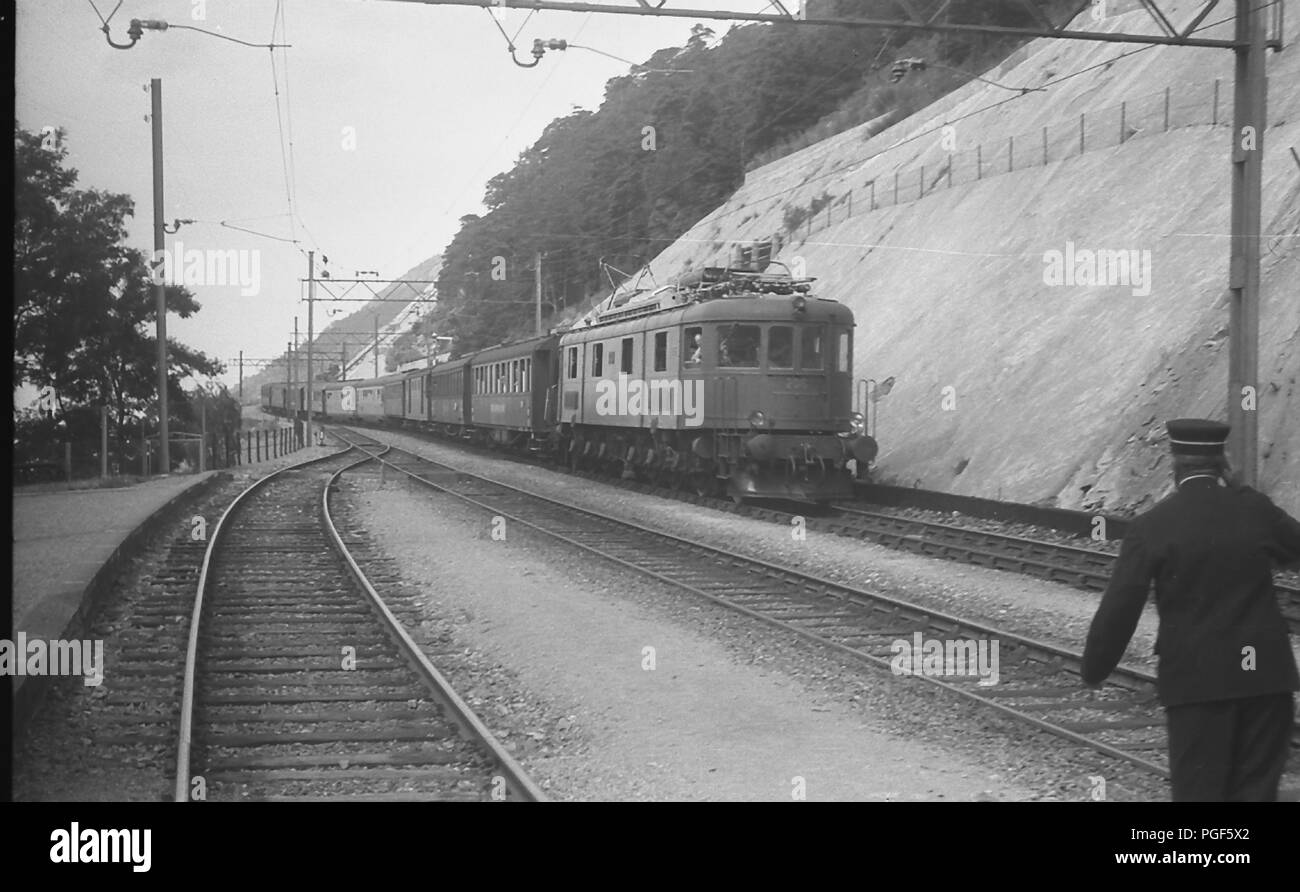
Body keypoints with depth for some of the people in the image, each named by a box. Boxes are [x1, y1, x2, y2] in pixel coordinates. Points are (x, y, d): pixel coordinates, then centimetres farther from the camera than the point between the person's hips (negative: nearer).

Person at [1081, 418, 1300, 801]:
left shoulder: (1152, 526, -8)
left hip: (1196, 678, -2)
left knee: (1198, 788, 6)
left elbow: (1119, 608, -9)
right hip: (1265, 671, 2)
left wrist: (1094, 670, 3)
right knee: (1256, 788, 11)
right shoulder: (1254, 508, -1)